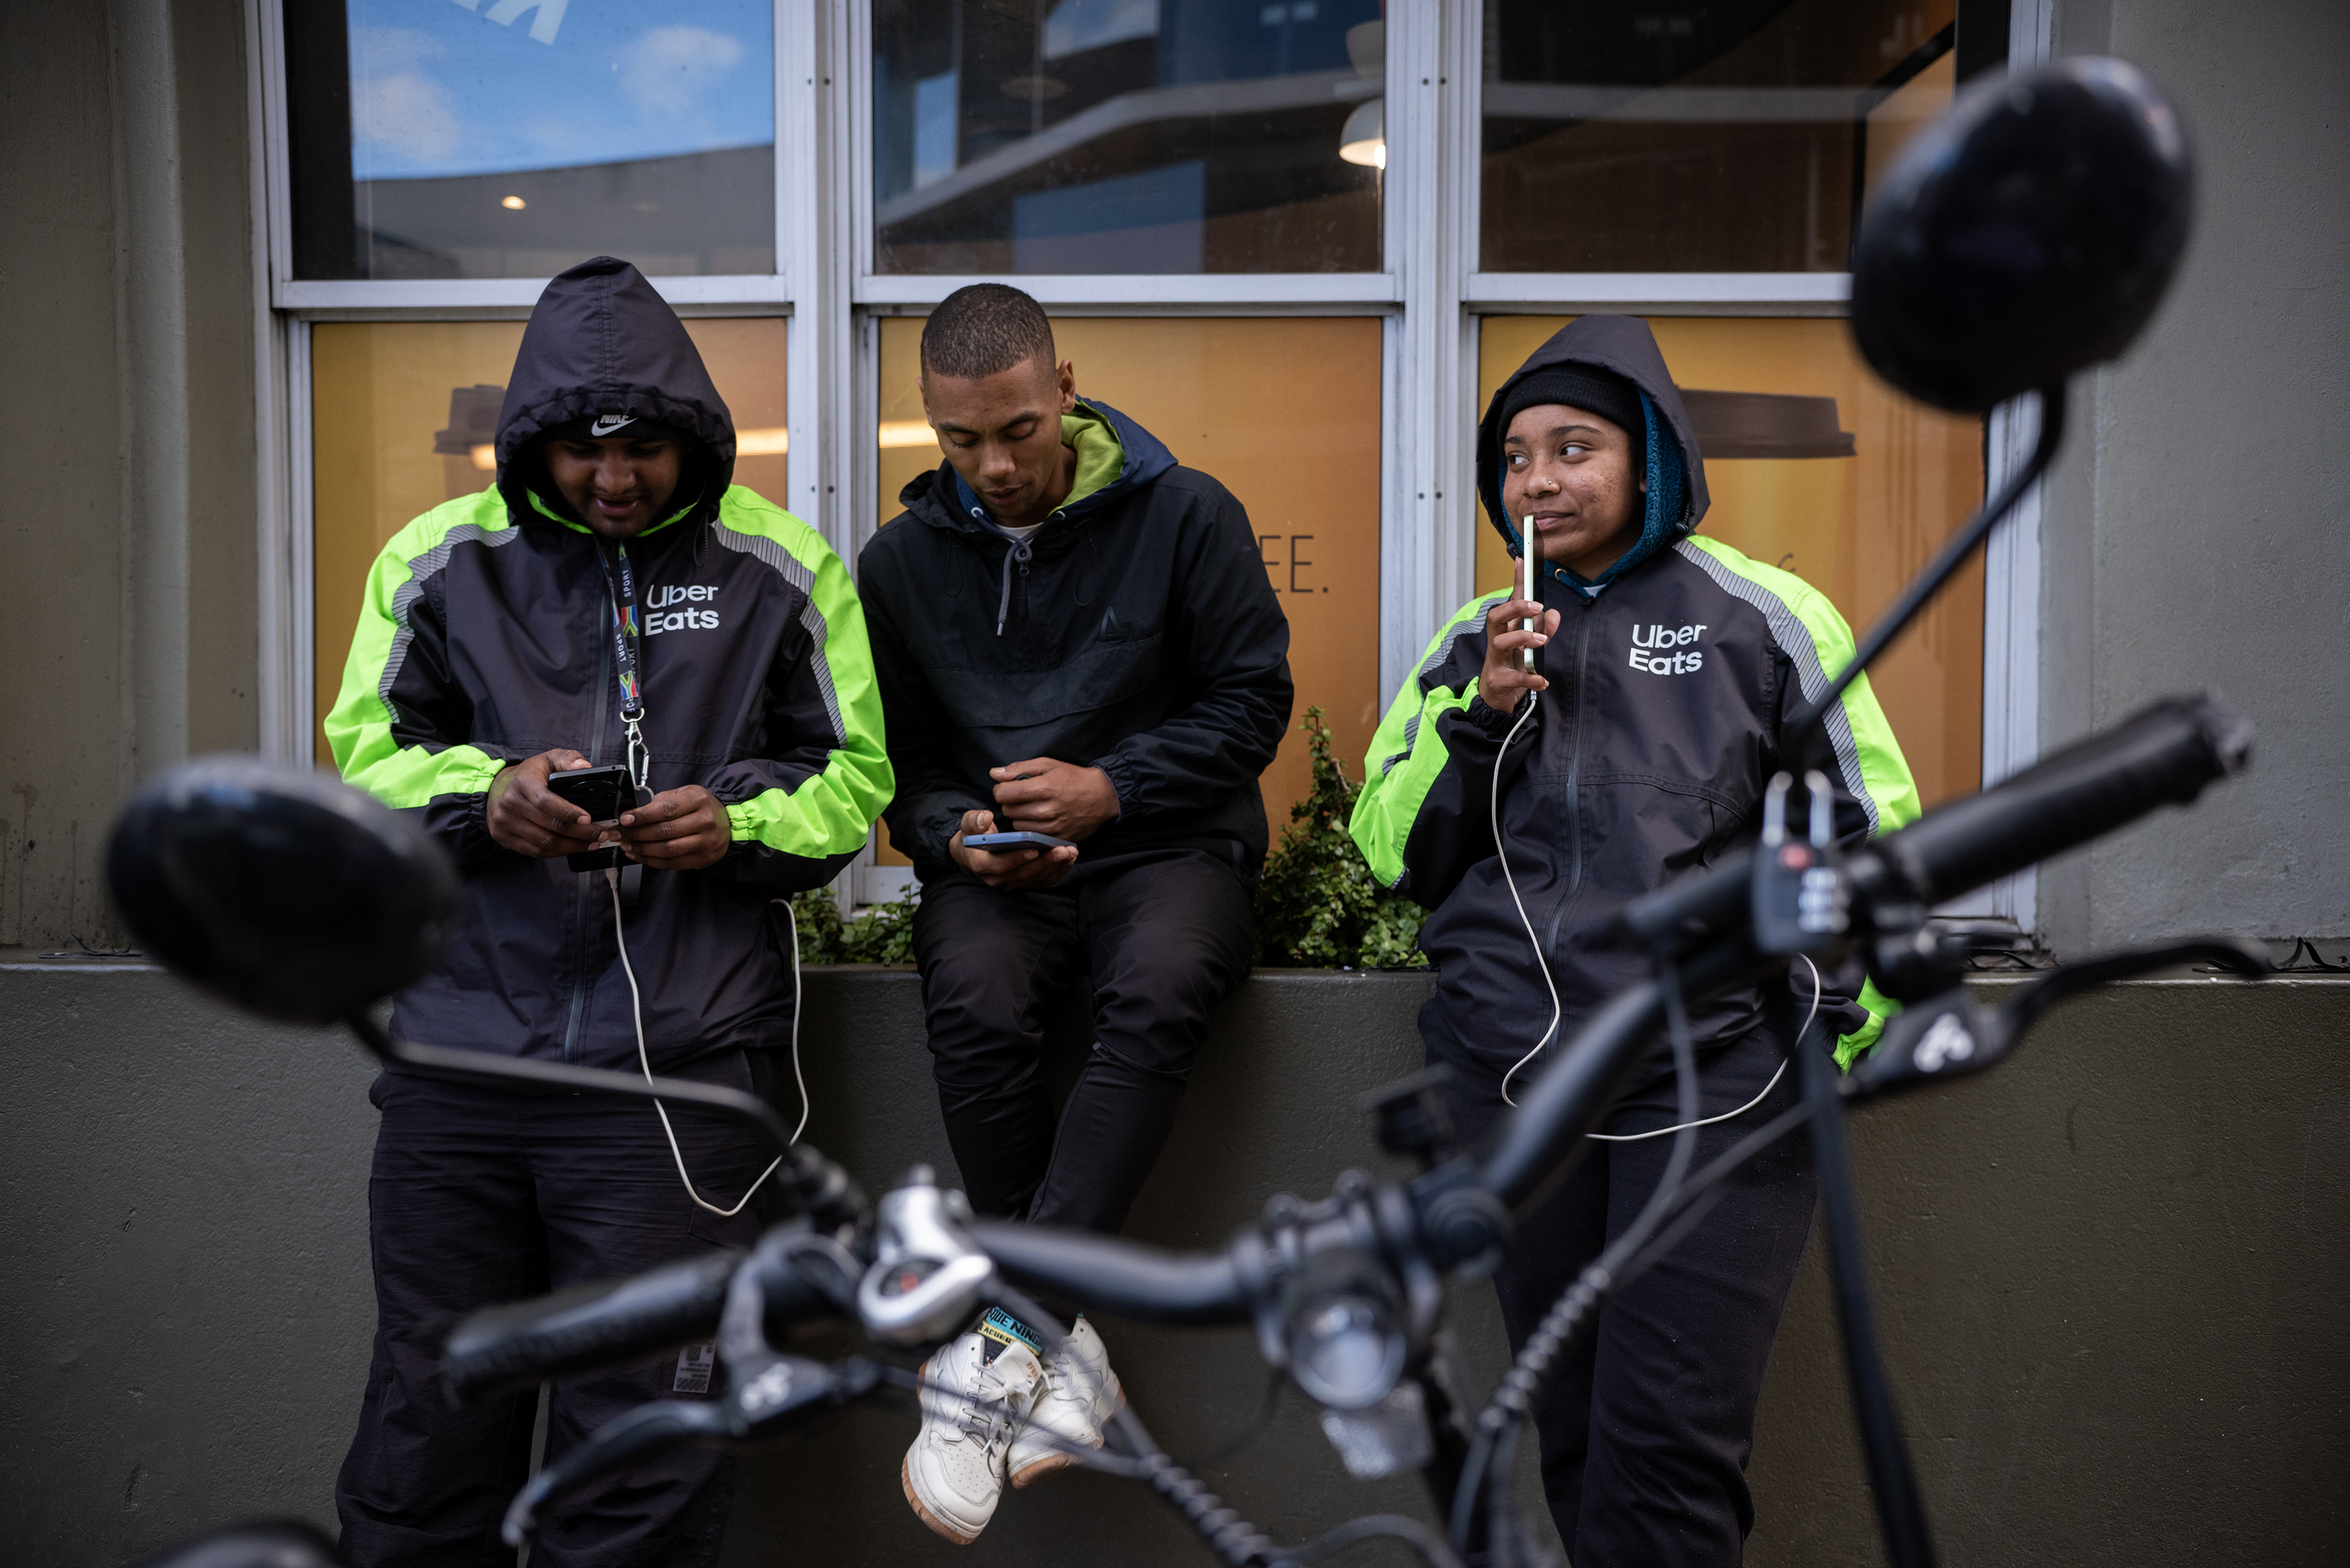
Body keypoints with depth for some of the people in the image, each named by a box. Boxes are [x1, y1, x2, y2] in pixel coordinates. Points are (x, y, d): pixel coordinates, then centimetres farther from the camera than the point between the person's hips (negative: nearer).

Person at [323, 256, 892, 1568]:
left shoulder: (782, 569, 5)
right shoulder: (440, 559, 7)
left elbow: (854, 775, 8)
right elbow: (365, 753, 10)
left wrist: (734, 823, -12)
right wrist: (486, 799, -11)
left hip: (673, 1071, -2)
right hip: (458, 1051, 2)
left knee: (644, 1462, 3)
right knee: (425, 1428, 13)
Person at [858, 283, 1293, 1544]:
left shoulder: (1186, 515, 0)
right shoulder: (901, 559, 9)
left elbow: (1250, 702, 0)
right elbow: (894, 760, 14)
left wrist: (1111, 788, -13)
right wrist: (954, 832, -8)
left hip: (1164, 844, -1)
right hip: (995, 866, 2)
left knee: (1159, 993, -36)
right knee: (974, 1007, -32)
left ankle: (1006, 1330, -31)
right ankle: (1065, 1342, -20)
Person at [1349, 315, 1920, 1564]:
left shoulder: (1761, 618, 3)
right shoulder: (1477, 639, 13)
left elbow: (1875, 836, 8)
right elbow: (1391, 854, 9)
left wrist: (1841, 1033, 1)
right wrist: (1480, 714, -5)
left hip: (1710, 1079, -3)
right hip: (1509, 1079, 4)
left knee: (1668, 1449, -7)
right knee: (1575, 1437, 12)